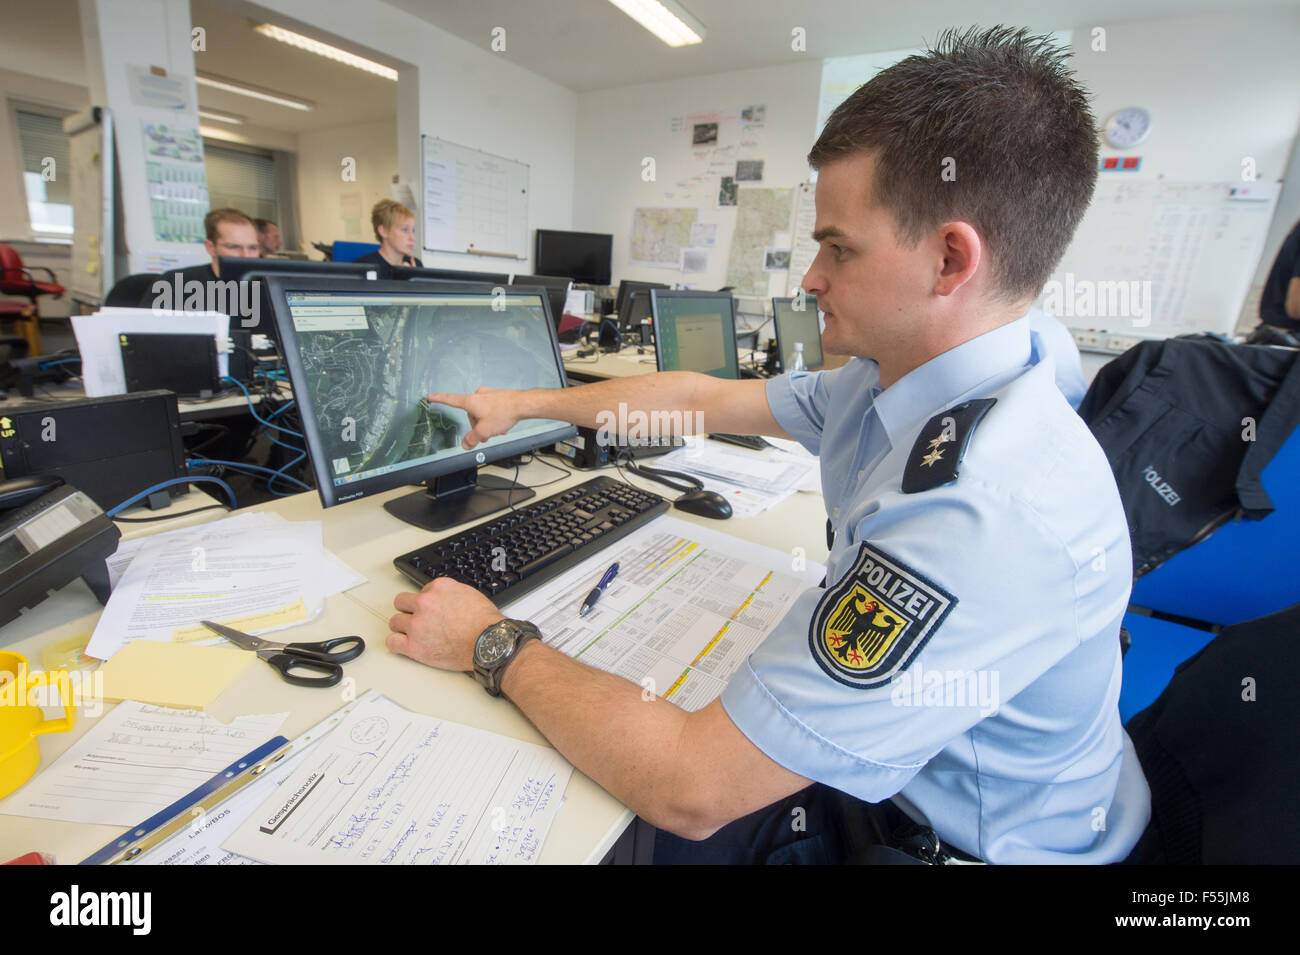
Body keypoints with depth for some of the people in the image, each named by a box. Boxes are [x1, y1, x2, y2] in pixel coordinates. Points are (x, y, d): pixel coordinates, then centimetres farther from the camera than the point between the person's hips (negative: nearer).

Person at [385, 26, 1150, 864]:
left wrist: (493, 645, -18)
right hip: (882, 771, 6)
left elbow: (690, 788, -33)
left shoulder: (992, 514, -38)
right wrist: (523, 405, 11)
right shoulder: (892, 381, -9)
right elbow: (701, 398, 2)